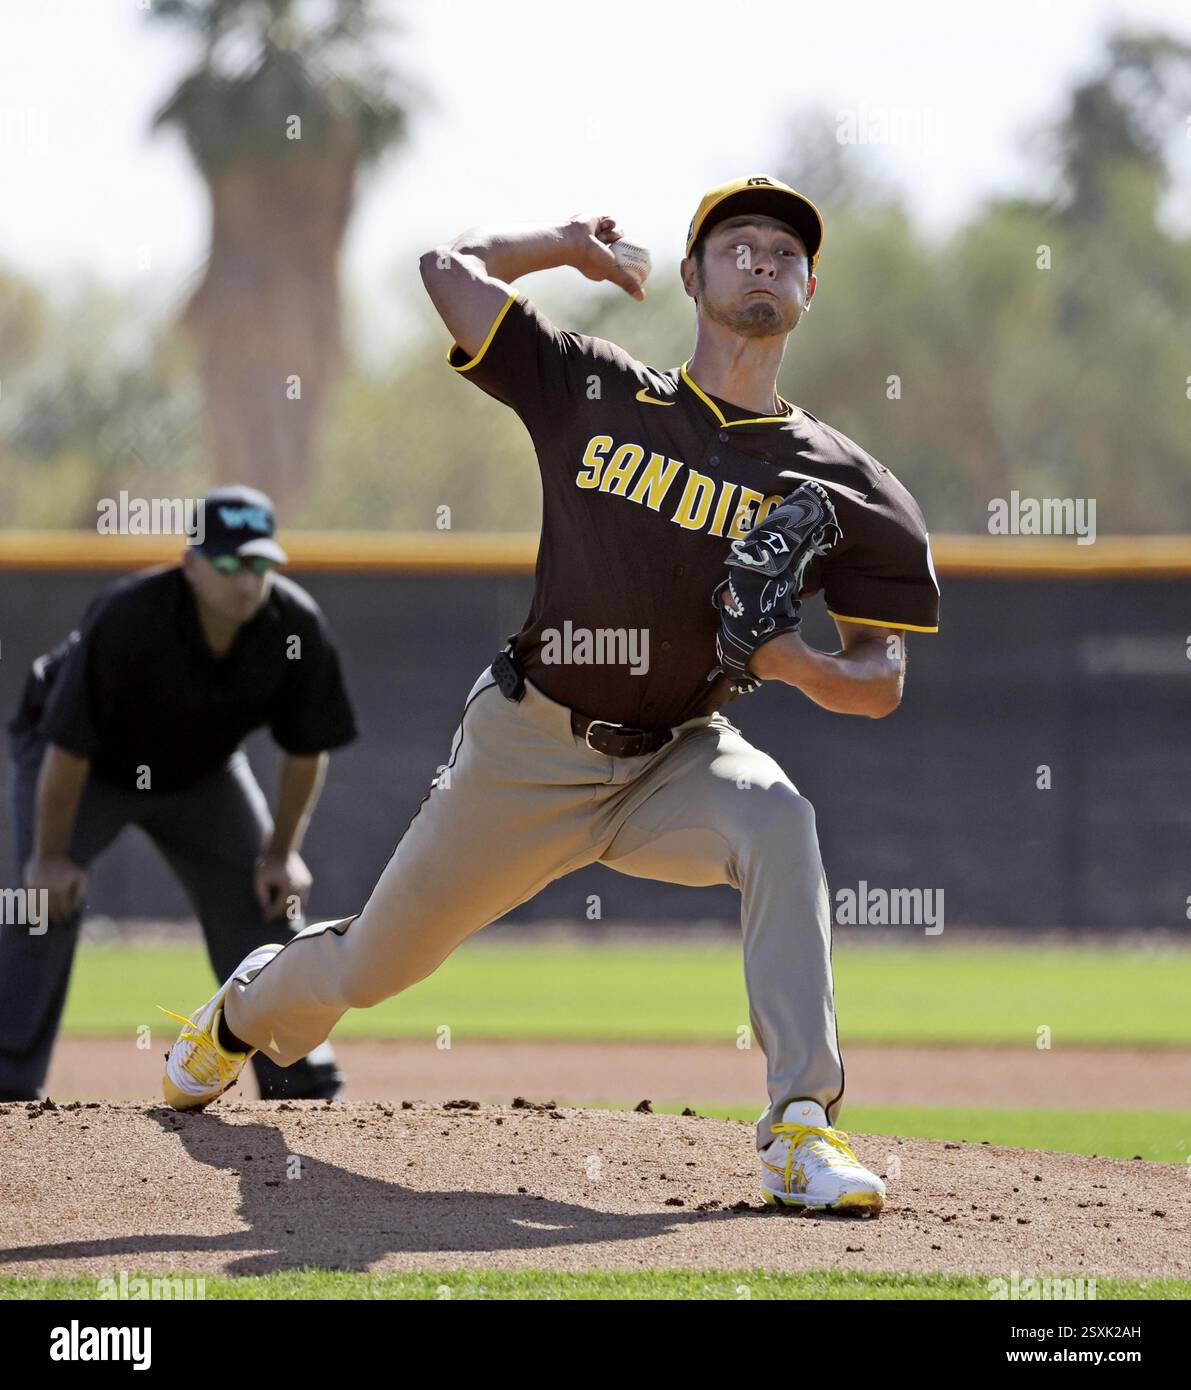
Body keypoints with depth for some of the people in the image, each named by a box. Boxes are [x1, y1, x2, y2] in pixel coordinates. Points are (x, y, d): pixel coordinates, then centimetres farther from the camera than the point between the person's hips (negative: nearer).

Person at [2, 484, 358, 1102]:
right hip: (89, 770, -4)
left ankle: (307, 1085, 7)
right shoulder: (126, 618, -38)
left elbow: (308, 749, -9)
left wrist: (282, 852, -8)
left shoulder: (296, 627, -26)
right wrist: (51, 855, -23)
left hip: (200, 770, 4)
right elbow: (67, 746, -30)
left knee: (267, 900, -2)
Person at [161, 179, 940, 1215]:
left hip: (676, 762, 0)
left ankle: (804, 1131, -37)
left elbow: (881, 685, -7)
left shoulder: (838, 484, -7)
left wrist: (794, 663, -27)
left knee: (776, 820, -36)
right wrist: (571, 243, 14)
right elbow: (449, 265, 3)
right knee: (367, 969, 13)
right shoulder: (595, 392, -5)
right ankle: (250, 1009, 52)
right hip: (527, 754, 1)